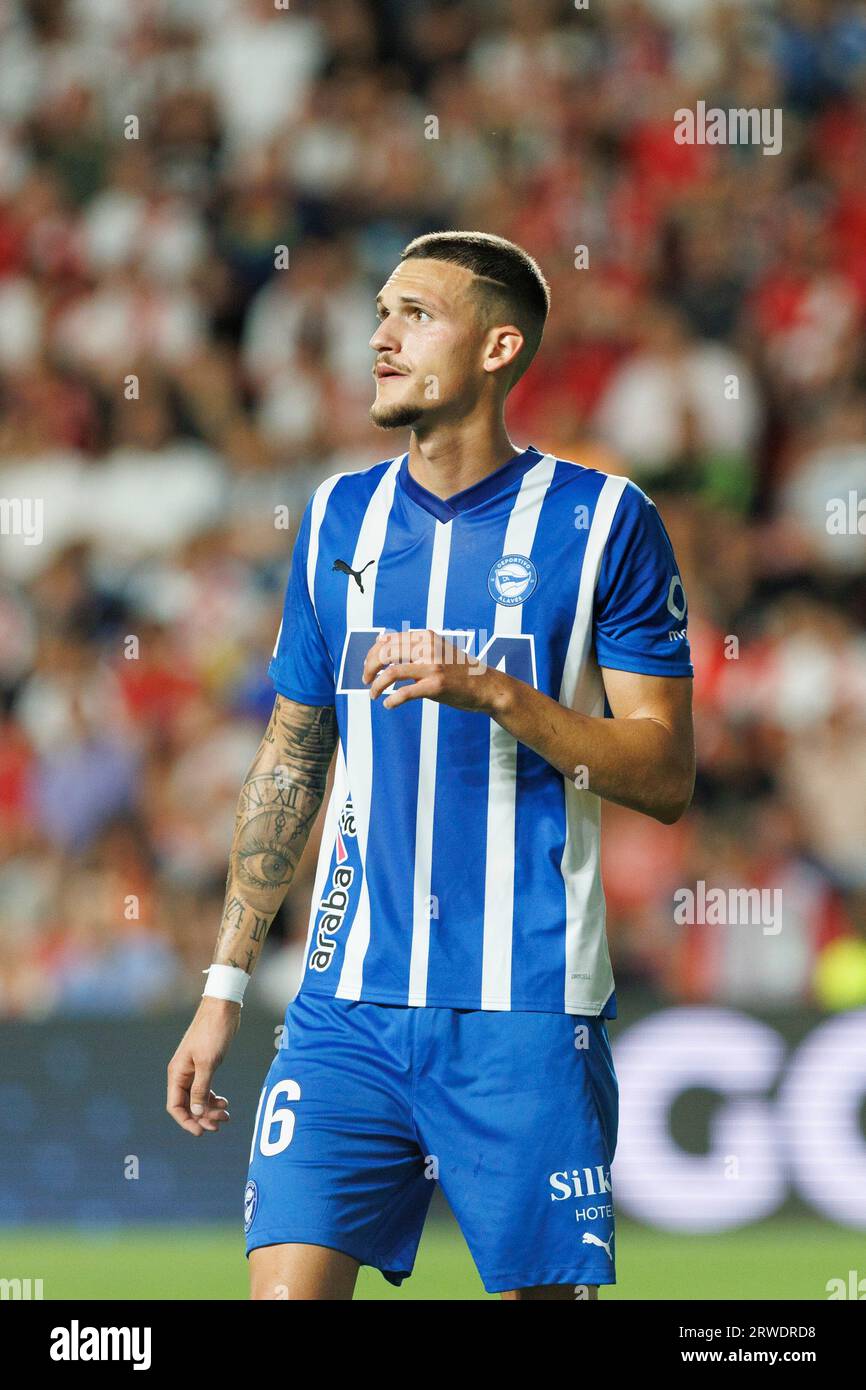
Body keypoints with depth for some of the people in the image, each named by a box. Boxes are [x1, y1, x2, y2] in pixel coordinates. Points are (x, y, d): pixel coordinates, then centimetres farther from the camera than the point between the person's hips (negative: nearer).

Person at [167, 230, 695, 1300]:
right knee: (287, 1285, -9)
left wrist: (494, 691, -17)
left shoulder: (603, 521, -1)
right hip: (348, 1008, 3)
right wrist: (225, 985, 14)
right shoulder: (339, 517, 12)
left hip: (527, 1013, -3)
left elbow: (665, 778, -5)